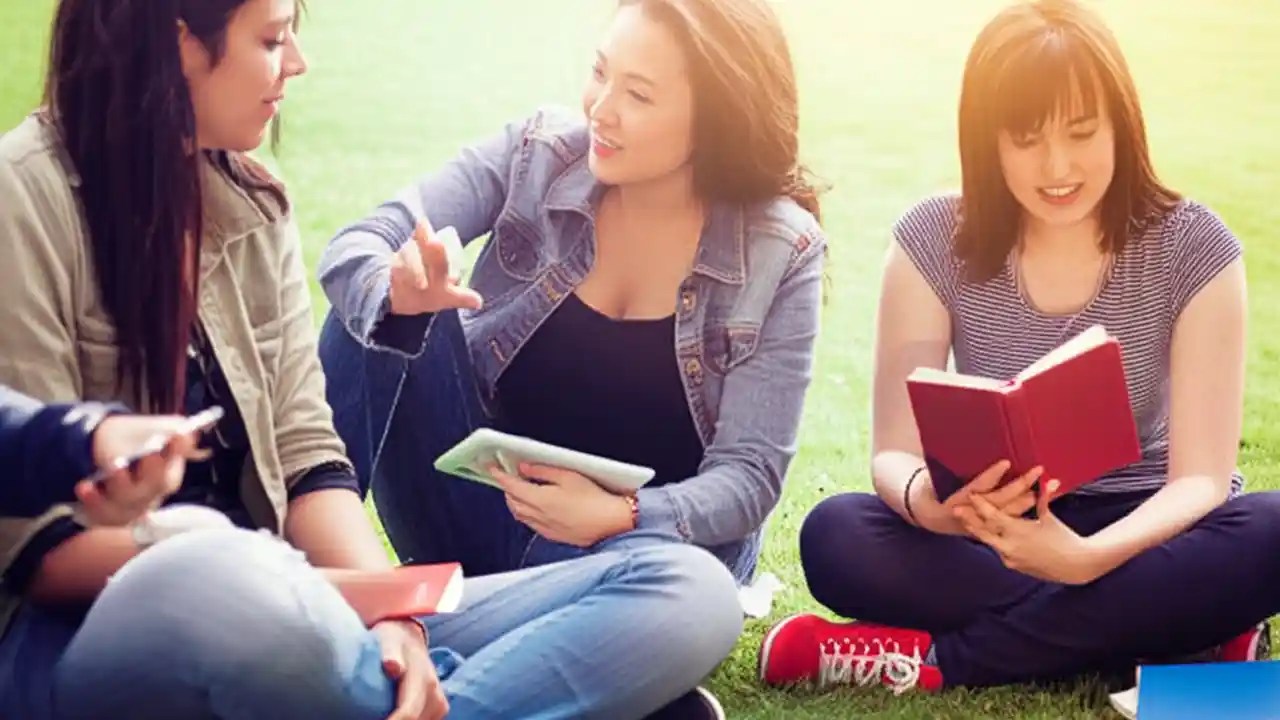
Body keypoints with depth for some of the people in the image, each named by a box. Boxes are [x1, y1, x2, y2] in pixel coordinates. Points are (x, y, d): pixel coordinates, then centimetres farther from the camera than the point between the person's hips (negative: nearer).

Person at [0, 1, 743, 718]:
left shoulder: (255, 205, 12)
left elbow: (304, 456, 6)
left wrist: (392, 613, -15)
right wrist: (306, 589, -24)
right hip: (96, 633, -6)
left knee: (686, 590, -10)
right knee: (251, 597, -44)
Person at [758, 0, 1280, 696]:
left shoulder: (1193, 247, -12)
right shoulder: (934, 239, -9)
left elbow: (1201, 478, -16)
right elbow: (894, 452, -11)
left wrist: (1087, 557, -38)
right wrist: (925, 500, -38)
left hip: (1138, 537, 0)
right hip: (992, 533, 1)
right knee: (835, 537, -29)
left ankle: (936, 657, -27)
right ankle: (1187, 632, -26)